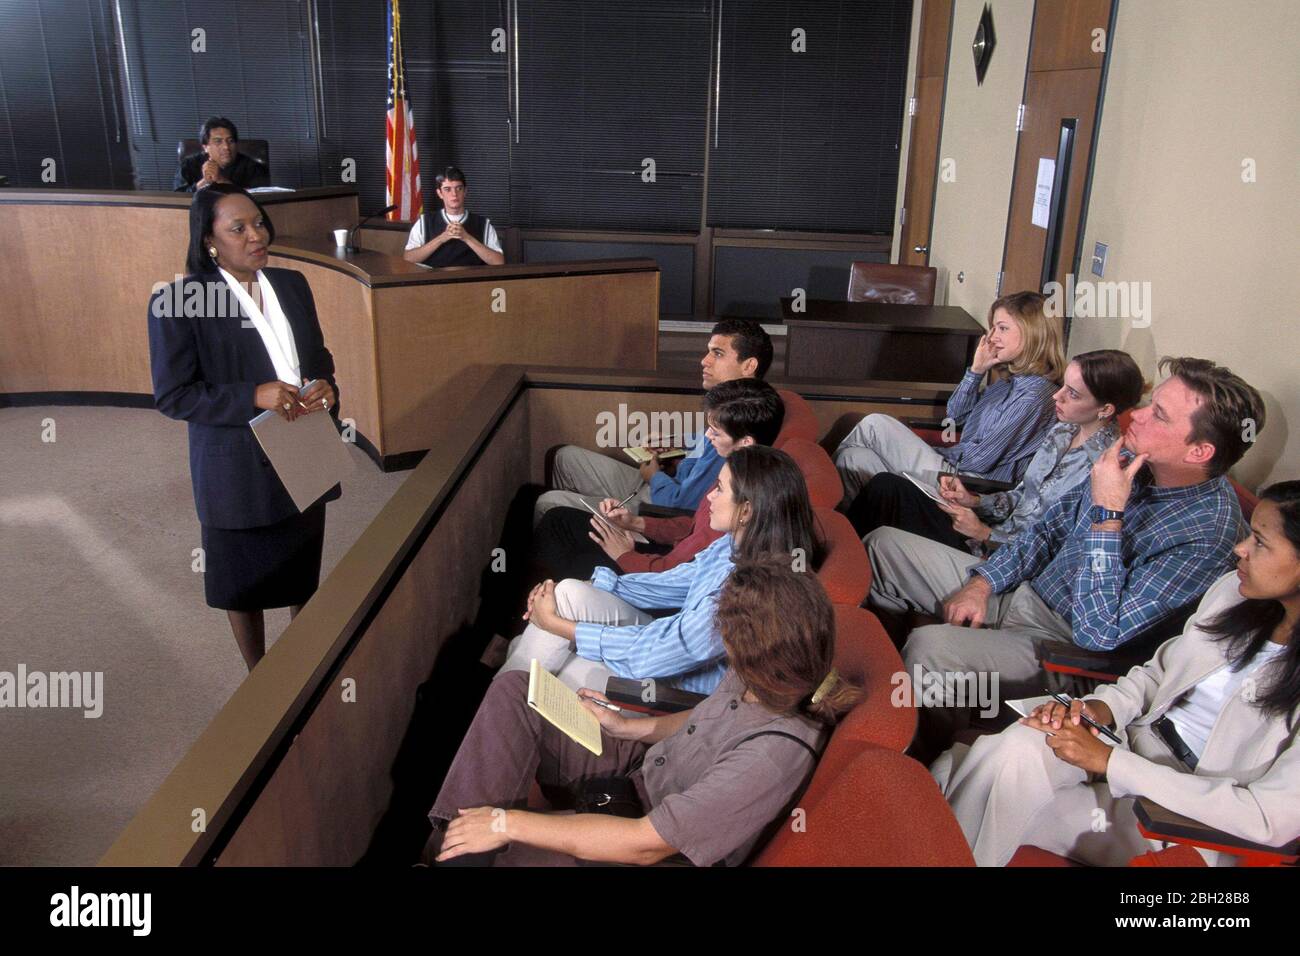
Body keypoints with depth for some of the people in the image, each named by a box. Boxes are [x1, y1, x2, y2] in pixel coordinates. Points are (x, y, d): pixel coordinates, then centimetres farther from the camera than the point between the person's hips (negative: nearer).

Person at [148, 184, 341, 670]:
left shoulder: (292, 284, 3)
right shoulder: (177, 303, -13)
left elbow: (319, 357, 13)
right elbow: (171, 395, -13)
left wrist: (326, 386, -10)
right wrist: (253, 396, -25)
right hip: (237, 470, -5)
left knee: (304, 572, 20)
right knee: (244, 581, 13)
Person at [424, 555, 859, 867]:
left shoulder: (773, 758, -37)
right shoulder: (759, 679, -15)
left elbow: (644, 844, -32)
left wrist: (507, 823, -26)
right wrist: (627, 727, -1)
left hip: (659, 851, -8)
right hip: (643, 767, 8)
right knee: (513, 692, -8)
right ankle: (452, 843, -9)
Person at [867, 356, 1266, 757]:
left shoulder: (1208, 530, -25)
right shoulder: (1134, 460, -3)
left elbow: (1099, 634, -29)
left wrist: (1108, 514, -30)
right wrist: (983, 583, -2)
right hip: (1019, 589, 8)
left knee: (930, 647, -34)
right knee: (884, 544, 5)